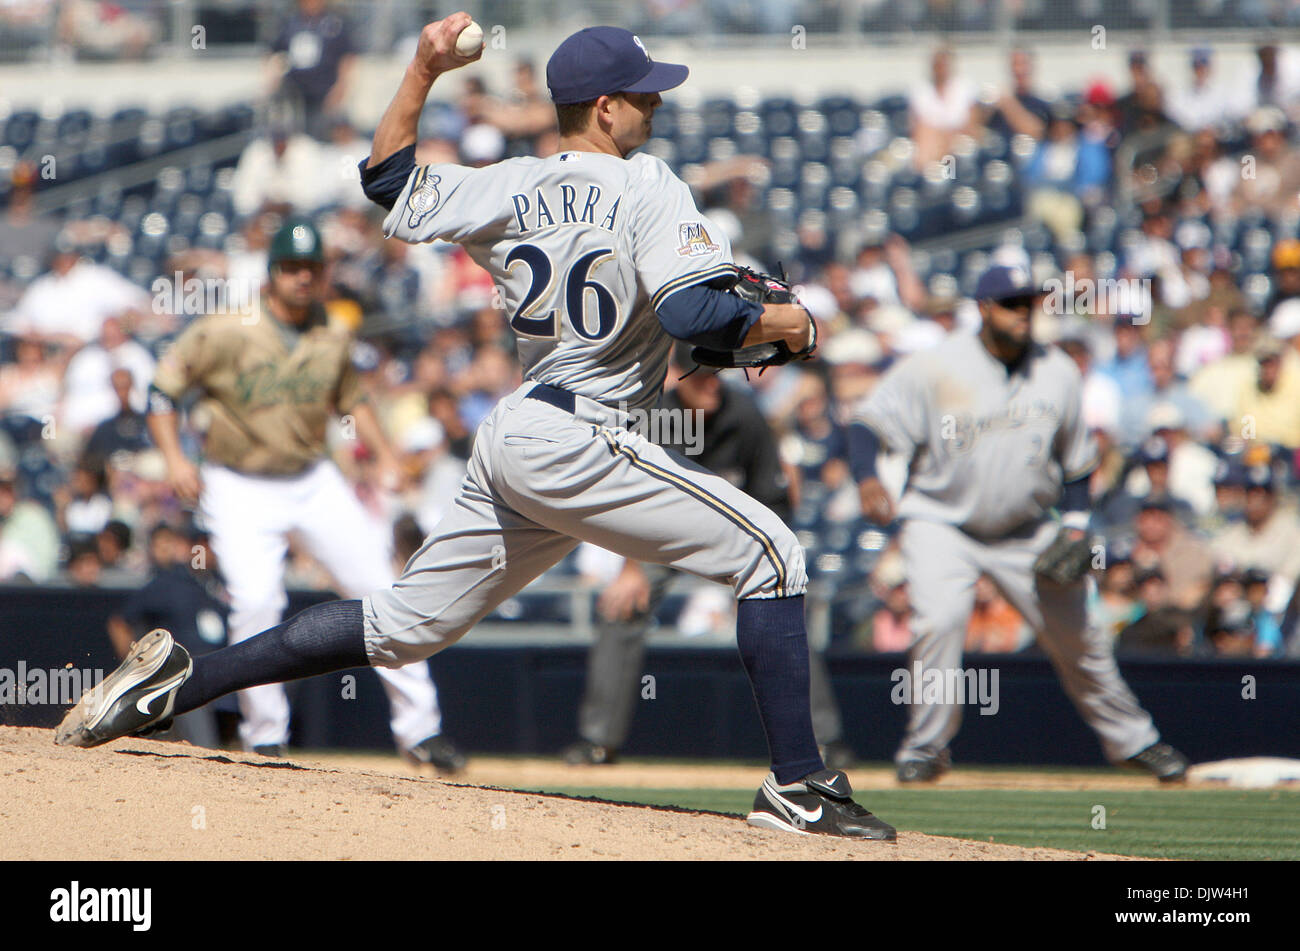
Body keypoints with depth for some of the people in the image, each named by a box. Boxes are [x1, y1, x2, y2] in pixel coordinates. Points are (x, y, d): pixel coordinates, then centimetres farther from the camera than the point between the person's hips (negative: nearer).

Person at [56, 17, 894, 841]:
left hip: (511, 437, 8)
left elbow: (388, 181, 24)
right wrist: (786, 325, -3)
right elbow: (691, 315, -19)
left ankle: (182, 681, 9)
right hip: (580, 443, -8)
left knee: (407, 623, 15)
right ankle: (800, 788, -11)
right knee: (771, 554, -4)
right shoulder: (645, 186, -7)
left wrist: (425, 70, 23)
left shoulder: (509, 191, 12)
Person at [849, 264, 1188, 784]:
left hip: (1027, 533, 3)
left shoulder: (1058, 374, -3)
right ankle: (926, 746, -9)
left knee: (1076, 636, 7)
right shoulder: (935, 368, -15)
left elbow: (1076, 457, 9)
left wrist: (1076, 523, -2)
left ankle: (1132, 738, 27)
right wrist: (866, 478, -36)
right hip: (941, 523, -3)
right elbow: (870, 422, -17)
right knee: (941, 619, -26)